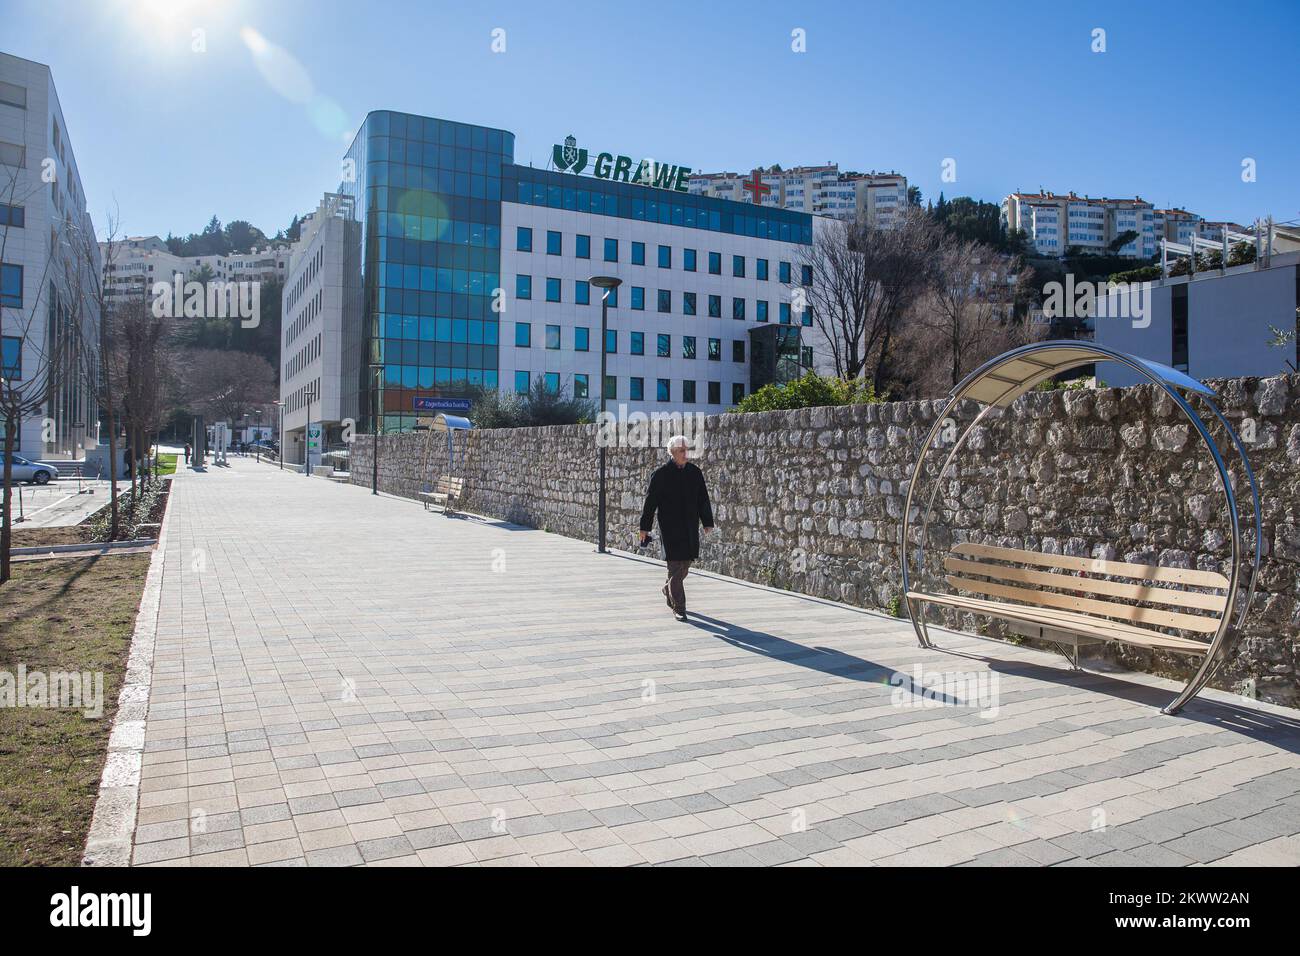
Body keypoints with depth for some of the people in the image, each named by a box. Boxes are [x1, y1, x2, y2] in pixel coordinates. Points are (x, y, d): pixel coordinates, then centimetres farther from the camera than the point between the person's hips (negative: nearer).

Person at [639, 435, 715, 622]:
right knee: (675, 566, -6)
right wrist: (644, 527, -3)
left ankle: (669, 590, 40)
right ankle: (678, 608, -1)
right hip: (670, 527, -5)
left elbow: (703, 500, 11)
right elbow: (650, 501, -2)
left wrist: (708, 522, 6)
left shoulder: (695, 472, 7)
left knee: (685, 564, 13)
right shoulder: (661, 474, -4)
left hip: (690, 527, 5)